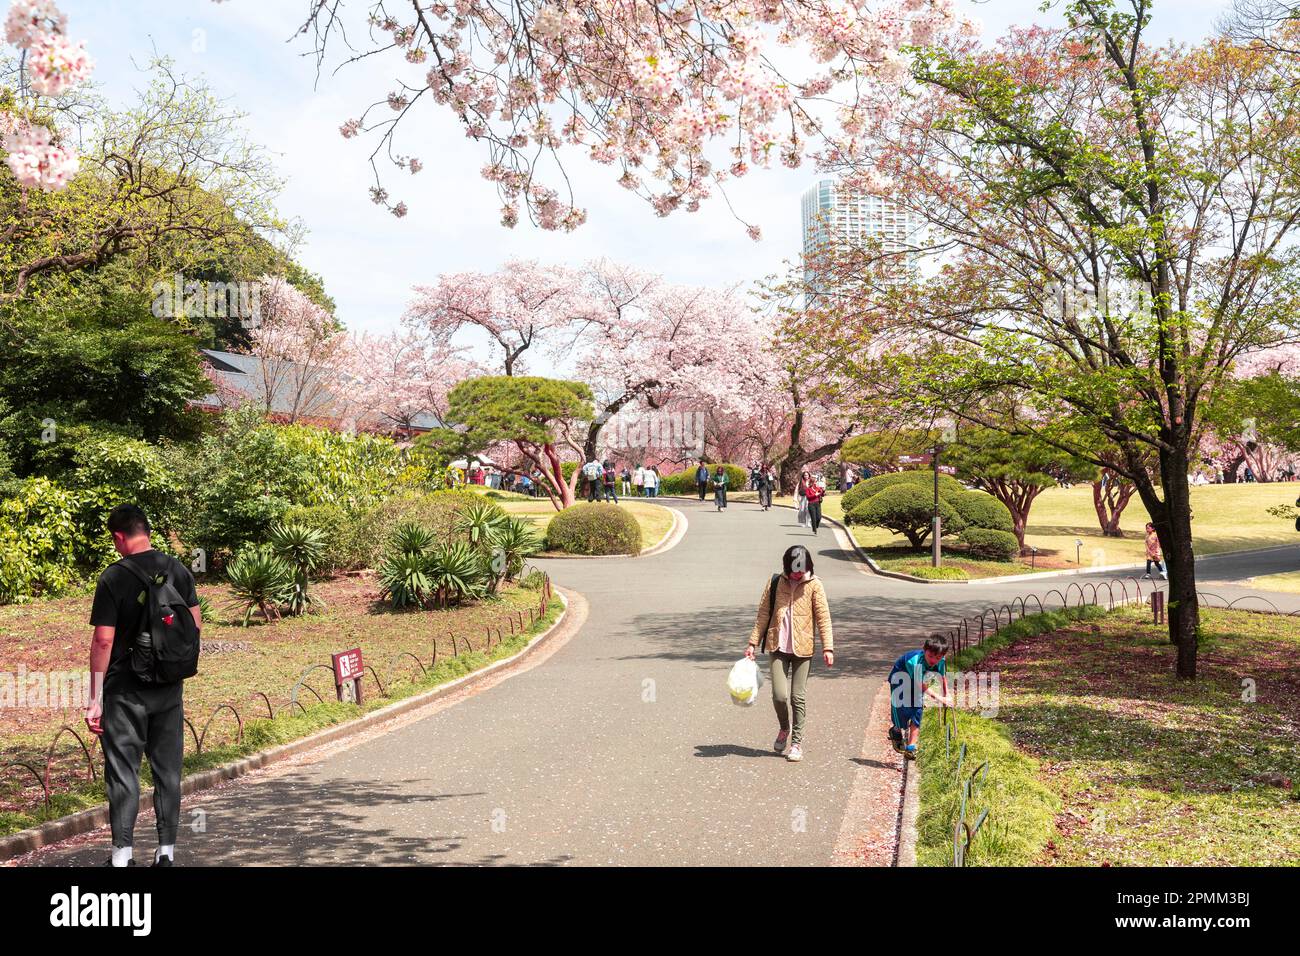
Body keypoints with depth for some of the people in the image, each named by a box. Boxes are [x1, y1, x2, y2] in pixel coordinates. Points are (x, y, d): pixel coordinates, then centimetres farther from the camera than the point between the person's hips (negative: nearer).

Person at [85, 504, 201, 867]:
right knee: (167, 769, 11)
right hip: (169, 687, 4)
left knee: (123, 771, 4)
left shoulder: (113, 578, -12)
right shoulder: (178, 570, 2)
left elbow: (103, 640, -13)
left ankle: (122, 853, 5)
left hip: (125, 690, -4)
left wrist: (95, 699, -10)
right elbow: (196, 624, 6)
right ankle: (166, 850, 16)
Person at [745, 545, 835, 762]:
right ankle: (784, 728, 24)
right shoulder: (775, 583, 3)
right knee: (779, 695, -6)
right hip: (779, 647, 1)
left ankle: (797, 742, 17)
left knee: (798, 696, 2)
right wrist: (753, 642, 3)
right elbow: (763, 614, 7)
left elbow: (823, 618, -3)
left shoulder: (814, 585, -2)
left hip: (802, 648, -1)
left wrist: (827, 647, -11)